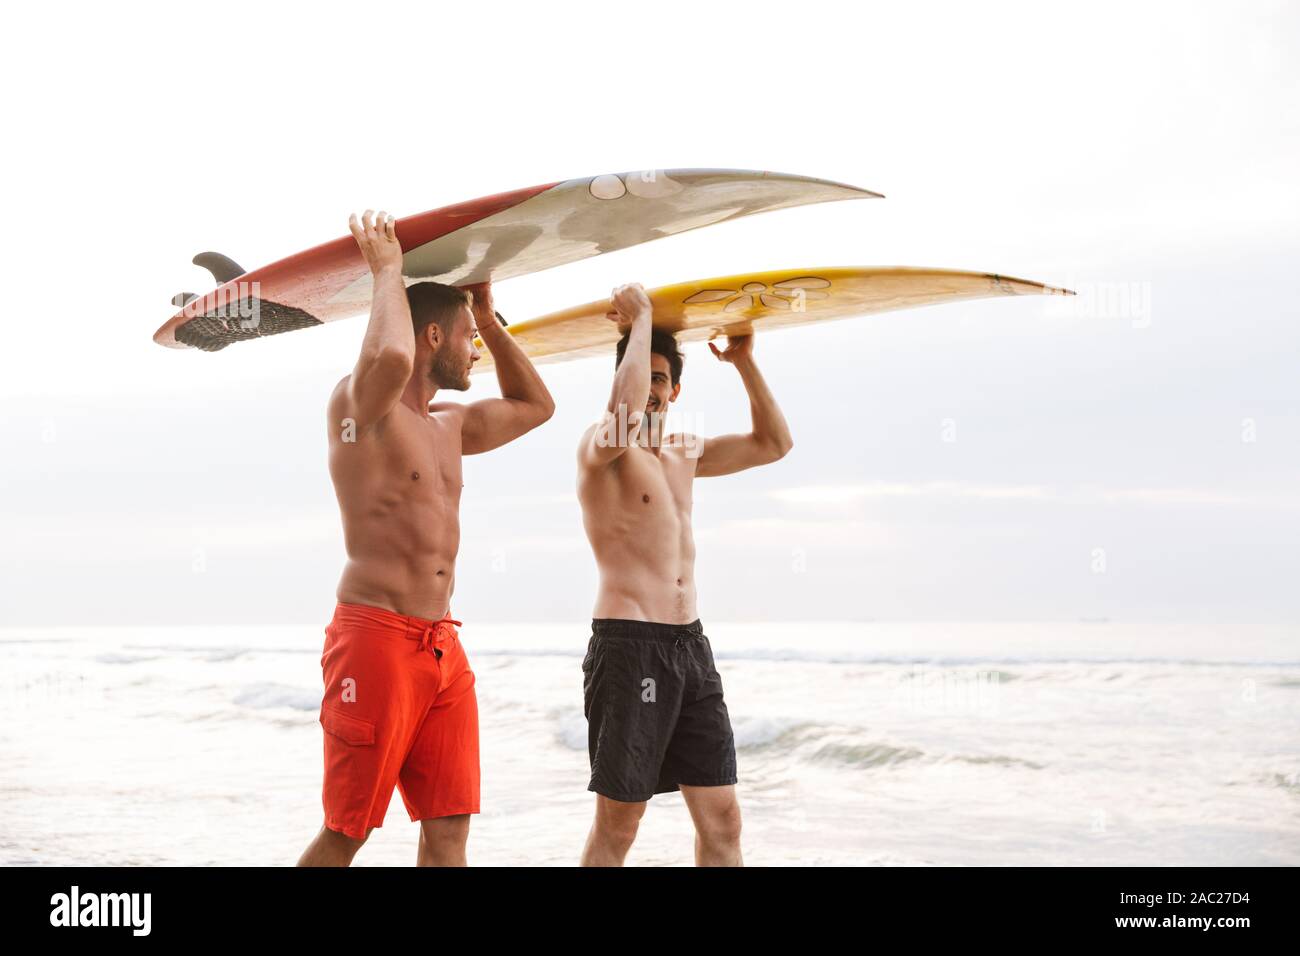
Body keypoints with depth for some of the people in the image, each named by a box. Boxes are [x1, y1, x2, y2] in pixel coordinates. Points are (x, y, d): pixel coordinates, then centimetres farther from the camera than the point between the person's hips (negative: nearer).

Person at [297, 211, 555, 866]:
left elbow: (534, 405, 35)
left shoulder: (450, 425, 20)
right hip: (374, 636, -8)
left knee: (448, 829, 2)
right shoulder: (357, 404, -6)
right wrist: (387, 270, -13)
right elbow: (391, 358, -30)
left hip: (442, 646, 8)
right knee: (346, 832, -3)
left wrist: (488, 317, 27)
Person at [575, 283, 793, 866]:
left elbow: (773, 443, 23)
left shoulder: (683, 455, 19)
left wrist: (744, 362, 13)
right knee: (618, 823, -3)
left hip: (691, 644, 7)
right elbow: (624, 413, -28)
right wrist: (640, 320, -16)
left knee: (722, 819, 5)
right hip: (628, 644, -7)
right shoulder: (599, 447, -5)